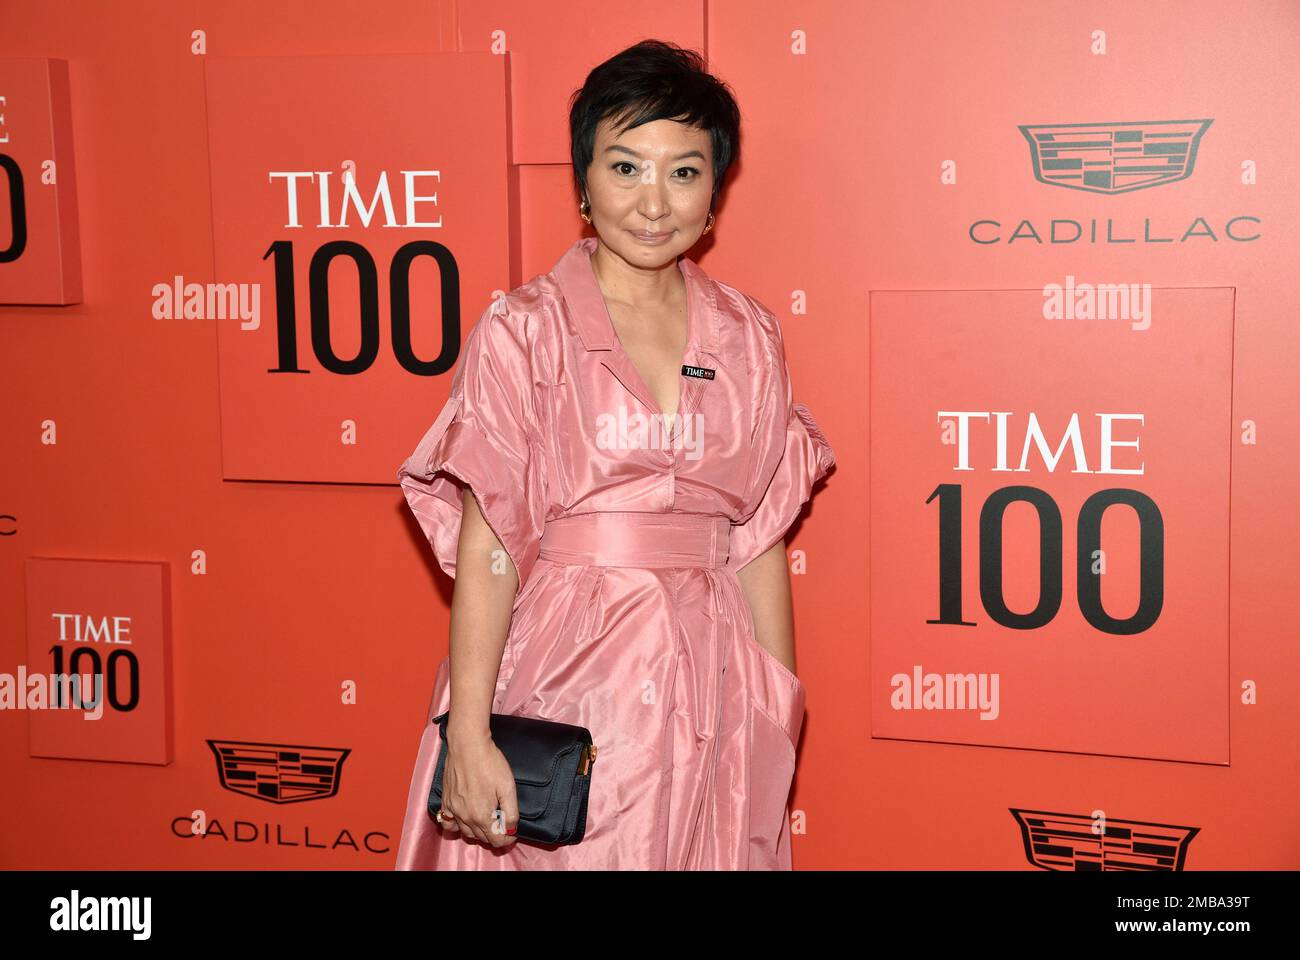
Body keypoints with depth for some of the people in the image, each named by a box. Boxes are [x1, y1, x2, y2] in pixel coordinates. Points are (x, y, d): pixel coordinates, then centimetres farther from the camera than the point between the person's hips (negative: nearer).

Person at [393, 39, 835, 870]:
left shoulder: (748, 339, 5)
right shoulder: (525, 332, -6)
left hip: (707, 682, 4)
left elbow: (760, 538, 8)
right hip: (564, 681, -3)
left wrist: (781, 716, 8)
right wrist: (467, 736, -14)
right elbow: (487, 546, -10)